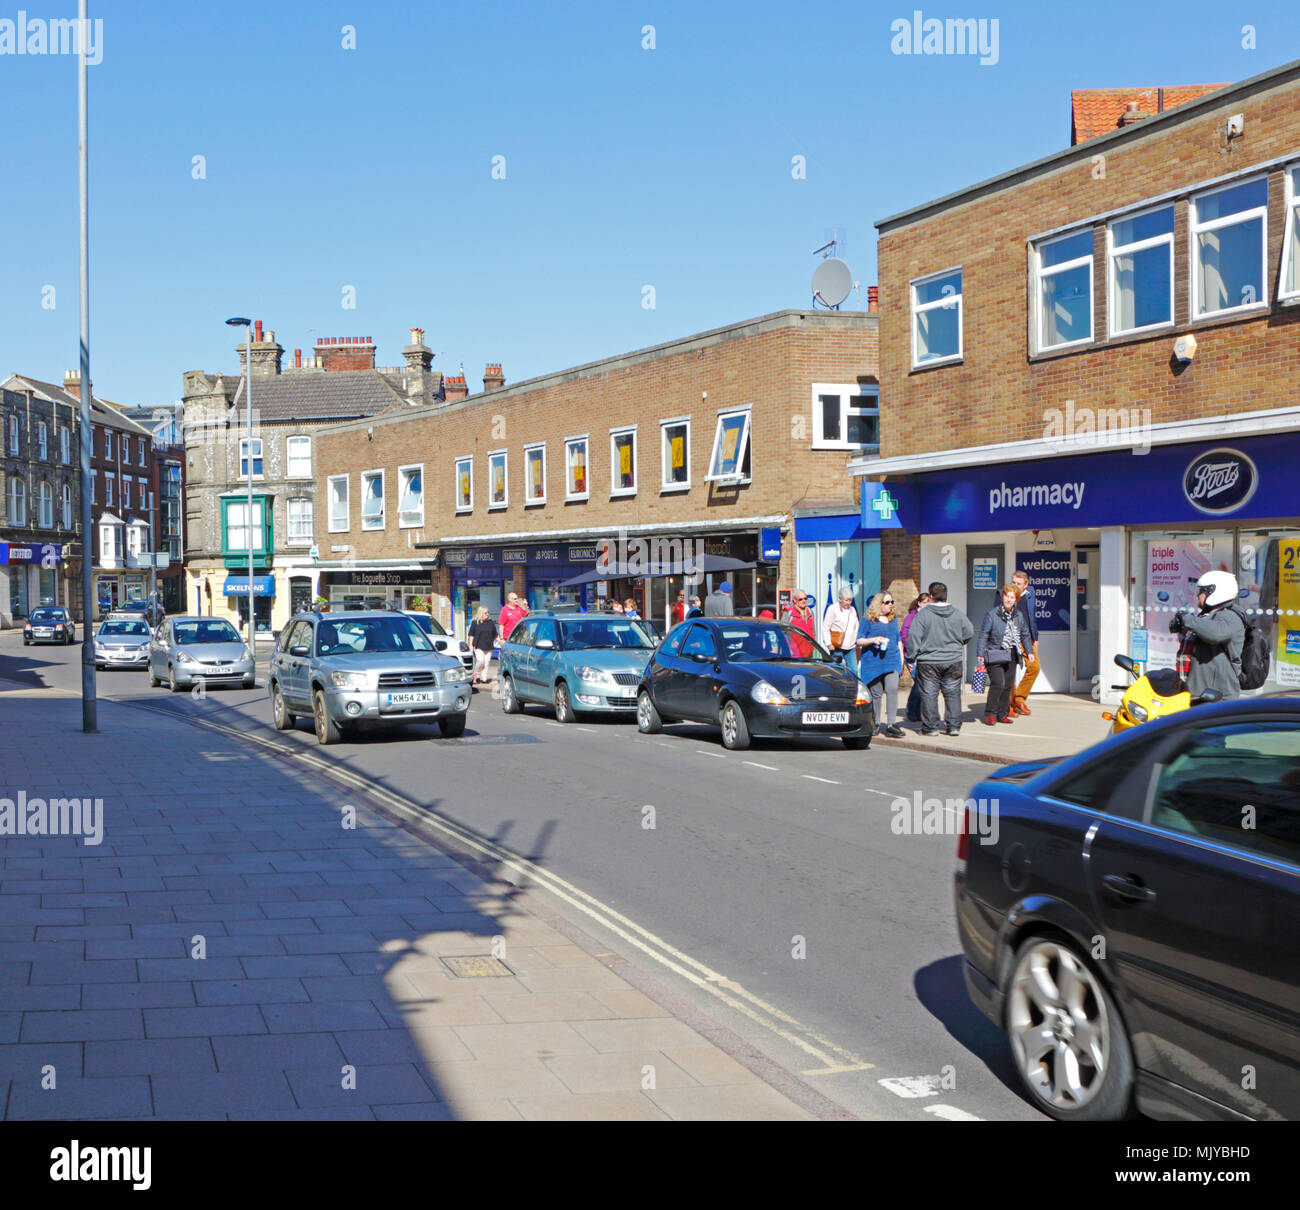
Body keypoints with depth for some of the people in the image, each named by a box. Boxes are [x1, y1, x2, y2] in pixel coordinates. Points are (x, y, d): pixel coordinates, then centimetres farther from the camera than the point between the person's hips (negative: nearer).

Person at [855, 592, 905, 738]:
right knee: (876, 693, 3)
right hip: (873, 661, -3)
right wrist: (873, 640, -17)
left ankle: (891, 724, -17)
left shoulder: (893, 620, 16)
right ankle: (875, 724, 17)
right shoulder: (869, 620, 1)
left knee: (892, 689, -14)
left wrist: (901, 659, 19)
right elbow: (859, 641, 1)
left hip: (892, 660, 3)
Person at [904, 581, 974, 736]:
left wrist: (911, 657, -1)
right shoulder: (957, 613, 2)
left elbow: (914, 637, -9)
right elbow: (970, 632, 8)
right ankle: (954, 726, 12)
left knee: (929, 694, 3)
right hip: (954, 660, 3)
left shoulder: (923, 614, -8)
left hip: (929, 661, -3)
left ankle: (930, 727, 3)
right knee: (953, 693, 11)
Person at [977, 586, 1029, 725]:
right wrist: (981, 654, -11)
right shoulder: (992, 614, -6)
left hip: (1012, 656, 6)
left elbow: (1024, 635, 23)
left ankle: (1002, 714, 16)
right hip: (995, 655, -5)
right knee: (998, 683, -16)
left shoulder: (1018, 616, 10)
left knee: (1008, 685, 6)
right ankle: (990, 713, -4)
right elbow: (983, 635, -6)